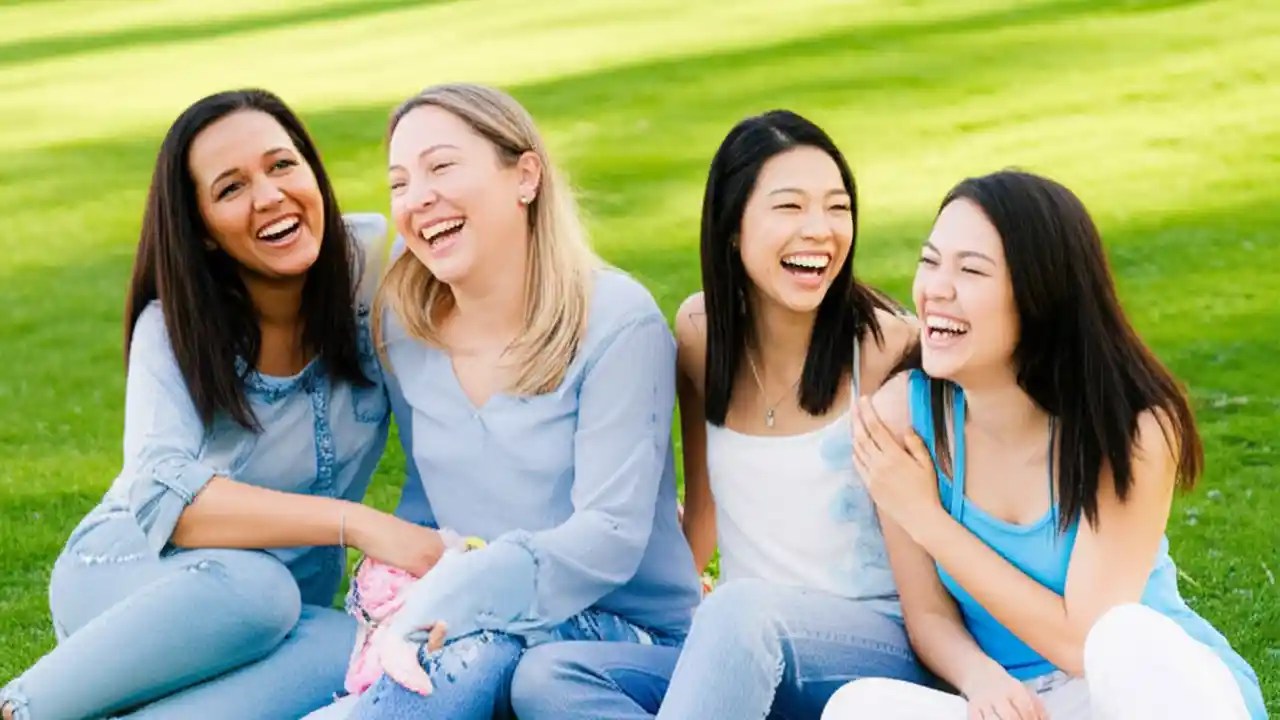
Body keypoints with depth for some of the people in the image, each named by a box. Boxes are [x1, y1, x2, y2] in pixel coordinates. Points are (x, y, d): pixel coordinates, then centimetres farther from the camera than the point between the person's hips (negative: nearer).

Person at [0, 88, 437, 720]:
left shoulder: (375, 260, -12)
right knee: (250, 586, -38)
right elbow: (162, 497, -29)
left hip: (284, 610, 2)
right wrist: (357, 523, -38)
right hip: (131, 579, -2)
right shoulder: (175, 329, -14)